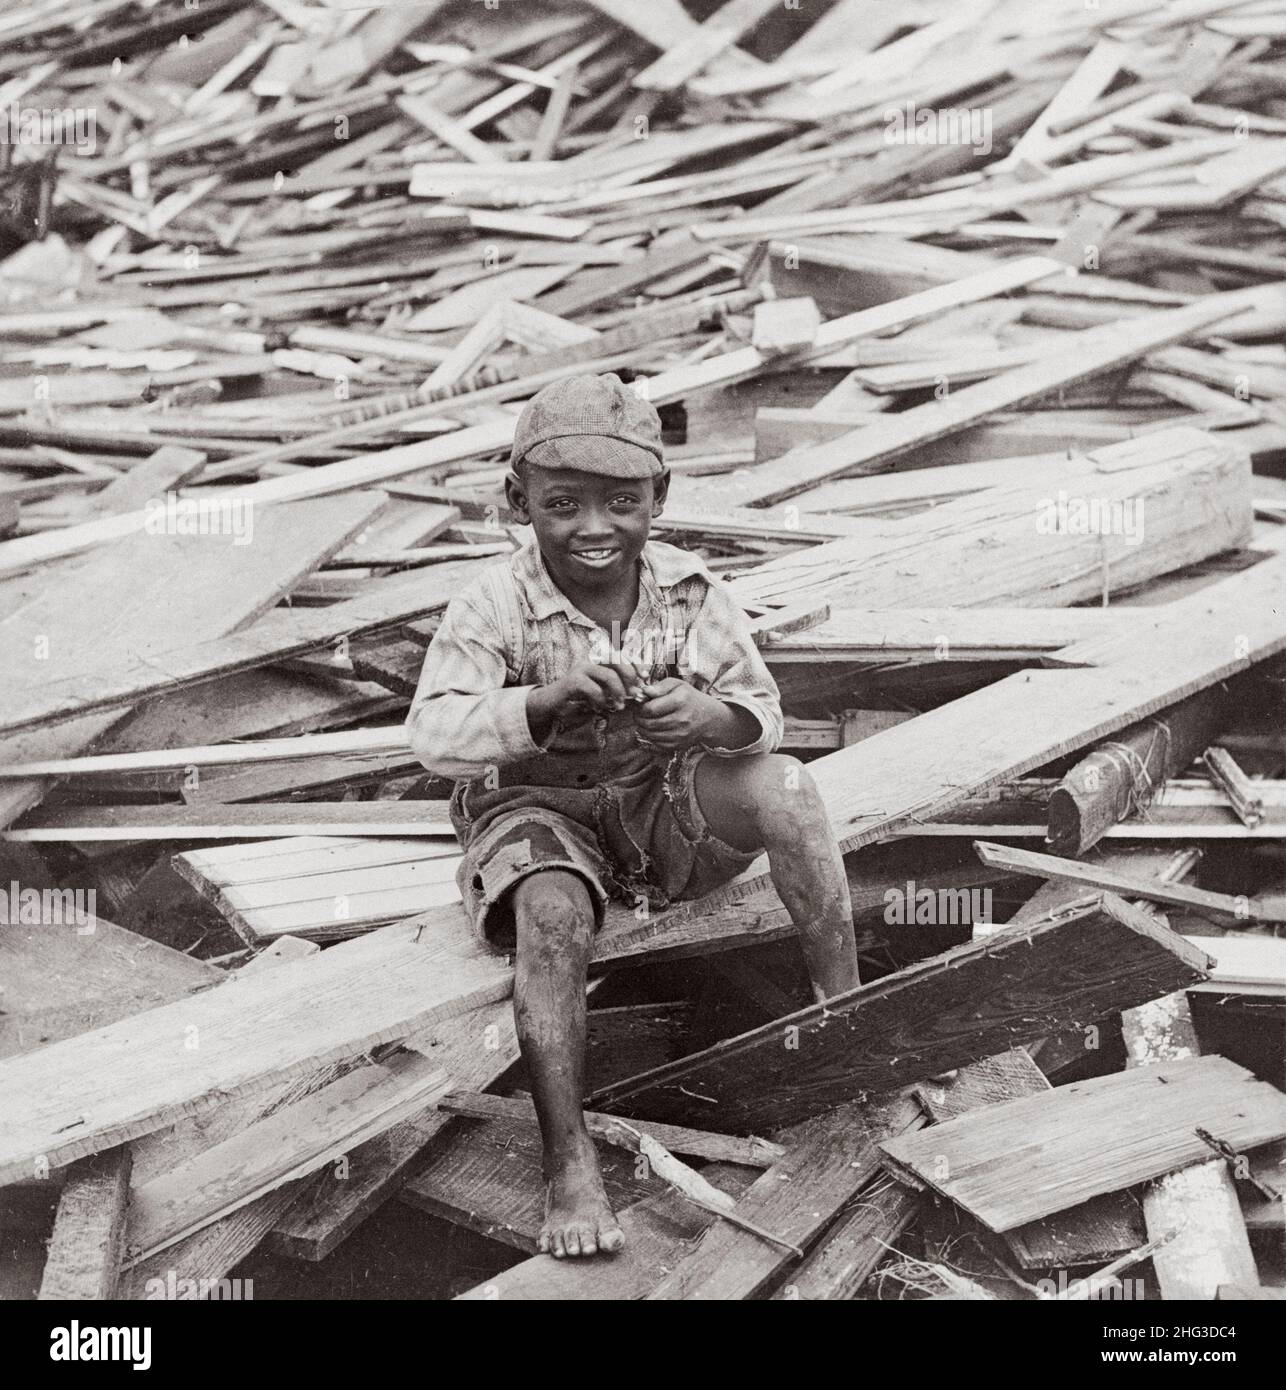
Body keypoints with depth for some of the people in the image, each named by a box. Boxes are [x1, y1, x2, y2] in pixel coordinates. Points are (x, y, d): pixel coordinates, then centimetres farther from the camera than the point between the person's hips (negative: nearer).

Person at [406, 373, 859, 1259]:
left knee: (785, 786, -23)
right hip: (539, 811, -2)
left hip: (663, 803, 3)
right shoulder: (496, 607, -15)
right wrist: (549, 698, -42)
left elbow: (763, 715, -3)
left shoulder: (691, 592, -6)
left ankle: (845, 1011, -11)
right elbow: (435, 737, -26)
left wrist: (710, 717, -29)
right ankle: (569, 1161, -26)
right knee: (551, 913, -34)